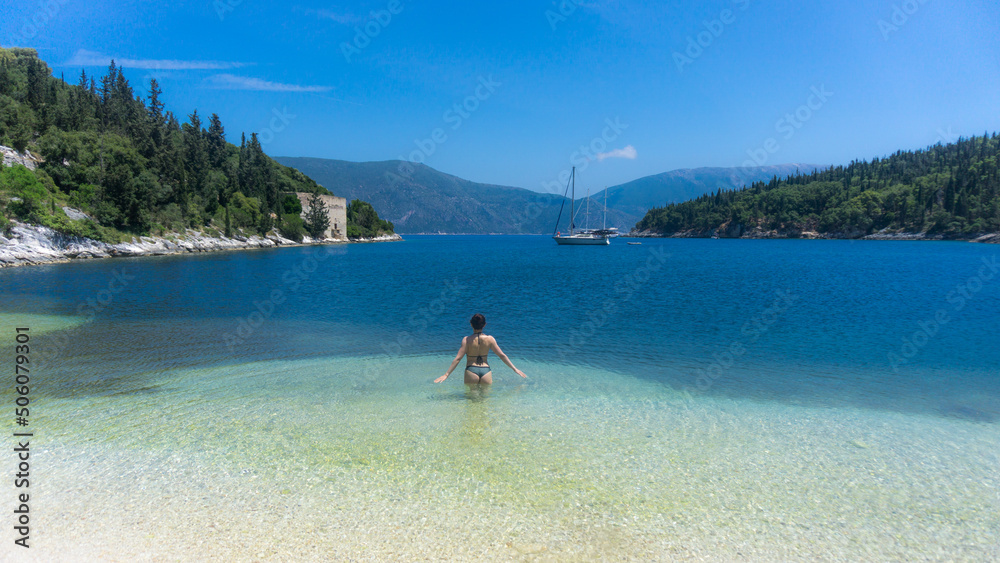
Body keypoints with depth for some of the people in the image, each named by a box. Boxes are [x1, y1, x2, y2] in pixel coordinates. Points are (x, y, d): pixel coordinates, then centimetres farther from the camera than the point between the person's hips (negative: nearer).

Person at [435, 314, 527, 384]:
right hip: (486, 371, 2)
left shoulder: (467, 340, -7)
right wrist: (515, 369, 12)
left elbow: (458, 358, -9)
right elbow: (502, 355, 3)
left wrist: (446, 374, -5)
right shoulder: (489, 339, -1)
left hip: (471, 371, -2)